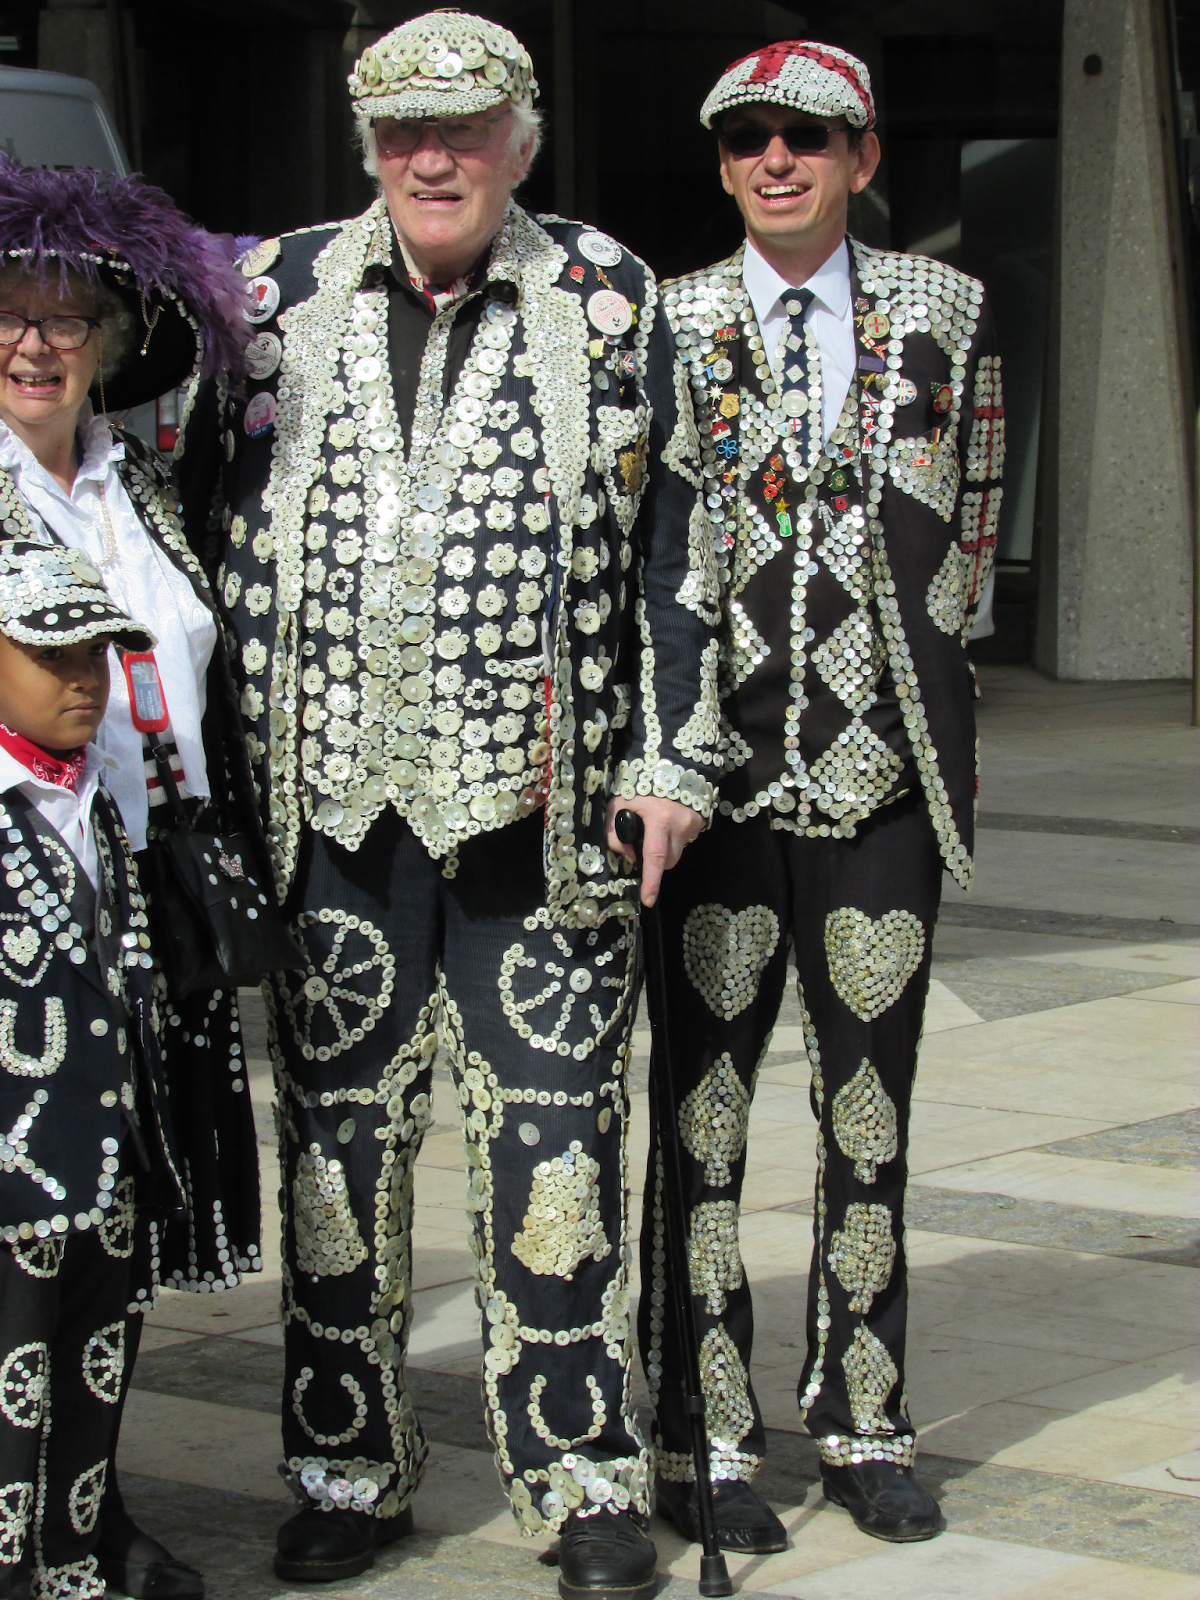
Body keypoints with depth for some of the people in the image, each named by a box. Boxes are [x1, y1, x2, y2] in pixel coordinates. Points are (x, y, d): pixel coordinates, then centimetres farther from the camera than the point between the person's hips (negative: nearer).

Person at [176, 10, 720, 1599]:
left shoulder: (609, 301, 5)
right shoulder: (279, 296, 8)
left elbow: (675, 543, 6)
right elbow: (207, 519, 13)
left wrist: (672, 754, 1)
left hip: (542, 798, -1)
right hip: (332, 794, 2)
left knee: (555, 1127, 1)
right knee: (337, 1125, 7)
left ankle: (583, 1470, 11)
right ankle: (347, 1462, 19)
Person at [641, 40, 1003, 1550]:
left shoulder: (946, 312, 8)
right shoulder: (662, 325, 4)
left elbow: (967, 521, 15)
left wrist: (907, 672, 13)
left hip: (886, 784, 2)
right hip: (718, 781, -1)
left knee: (871, 1111, 8)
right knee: (703, 1110, 1)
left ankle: (862, 1427, 18)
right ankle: (703, 1442, 10)